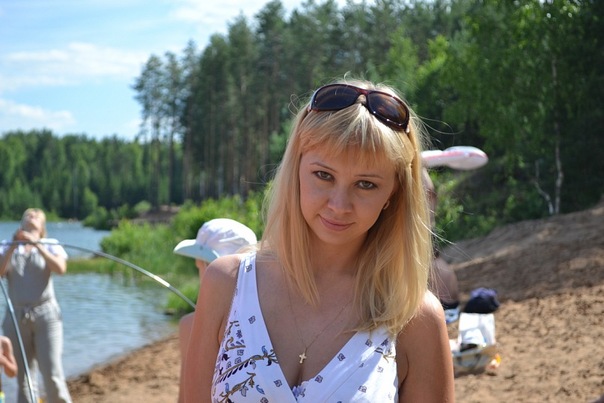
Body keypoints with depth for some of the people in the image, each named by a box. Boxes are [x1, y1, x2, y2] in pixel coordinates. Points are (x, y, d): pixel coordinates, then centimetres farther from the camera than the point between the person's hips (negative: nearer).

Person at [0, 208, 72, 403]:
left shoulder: (50, 245, 6)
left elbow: (60, 268, -14)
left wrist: (36, 244, -18)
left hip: (45, 315, -2)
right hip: (16, 317, 2)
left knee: (52, 375, -10)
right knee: (24, 377, 2)